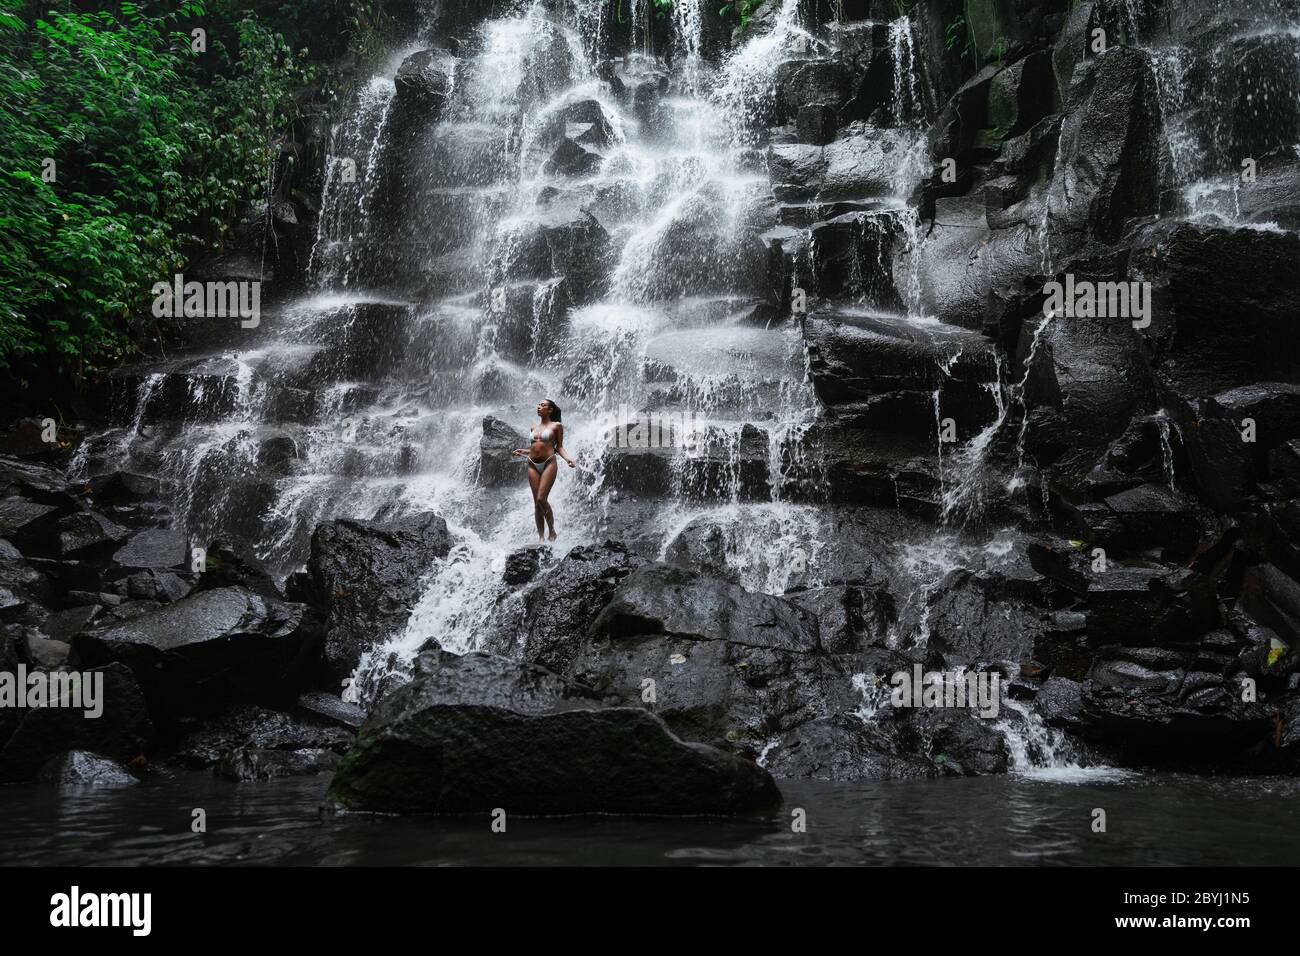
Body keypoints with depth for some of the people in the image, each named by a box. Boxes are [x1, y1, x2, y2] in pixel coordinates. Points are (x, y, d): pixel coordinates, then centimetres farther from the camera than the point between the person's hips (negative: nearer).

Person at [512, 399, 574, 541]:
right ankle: (541, 536, 4)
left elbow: (559, 447, 4)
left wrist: (567, 458, -12)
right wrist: (523, 452, 19)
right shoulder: (534, 427, 18)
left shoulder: (556, 426, 4)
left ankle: (552, 531, 2)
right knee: (536, 502, 2)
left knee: (542, 499, -15)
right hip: (533, 465, 5)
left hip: (548, 463, -5)